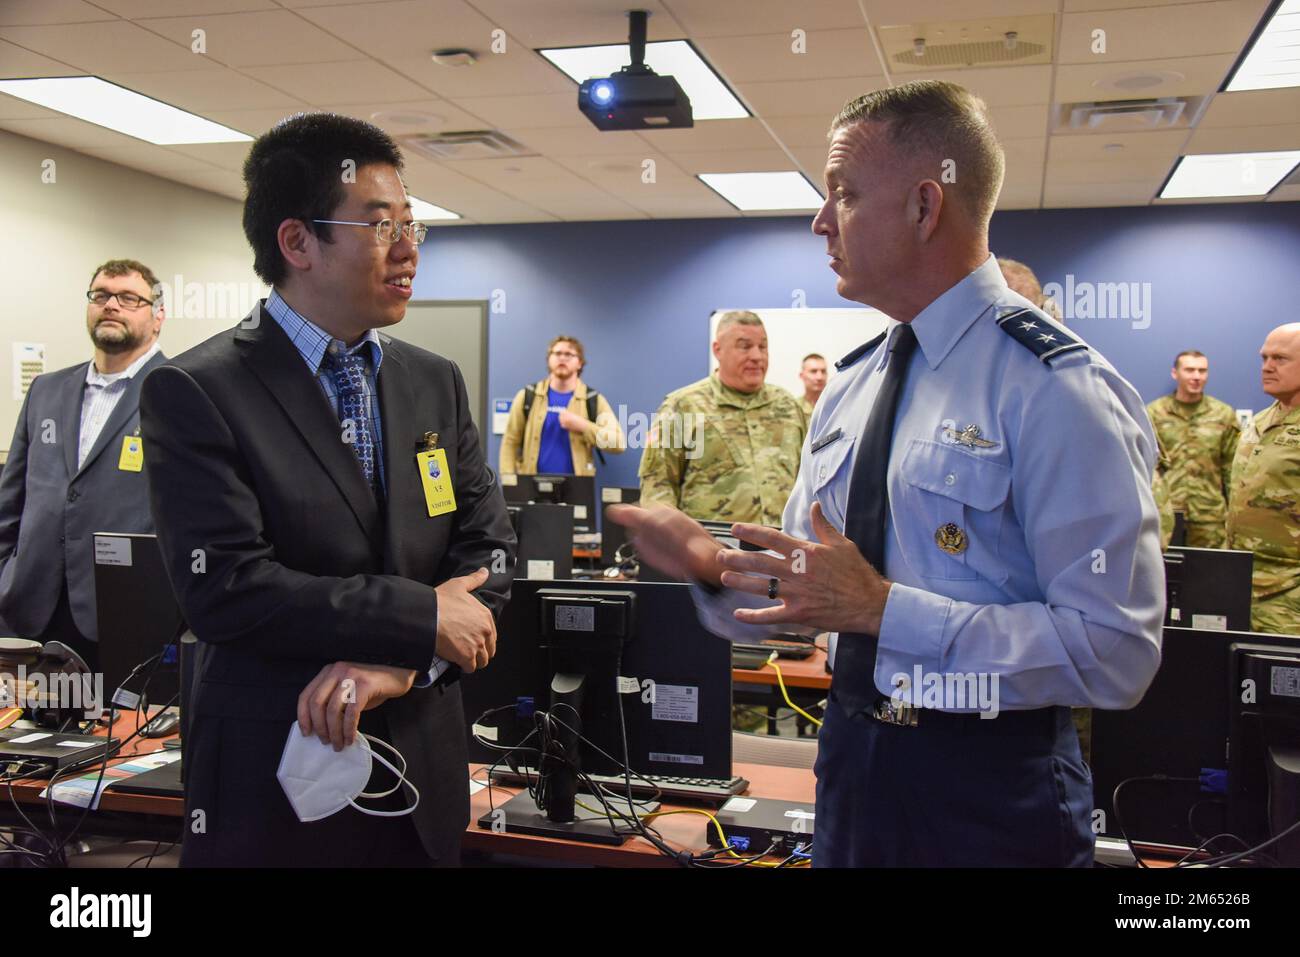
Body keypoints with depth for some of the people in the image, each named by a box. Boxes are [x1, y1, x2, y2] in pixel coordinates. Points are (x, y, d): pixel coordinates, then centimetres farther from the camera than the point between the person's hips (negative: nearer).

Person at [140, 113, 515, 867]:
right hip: (271, 783, -4)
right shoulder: (196, 393, -10)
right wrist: (421, 620, -17)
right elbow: (226, 587, -19)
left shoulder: (438, 382, 6)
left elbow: (490, 547, 1)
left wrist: (402, 664, -15)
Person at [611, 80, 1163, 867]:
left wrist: (883, 608, -25)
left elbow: (1115, 653, -21)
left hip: (991, 794, -6)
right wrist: (714, 566, -9)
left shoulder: (1056, 389, -16)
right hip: (854, 766, 6)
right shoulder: (851, 388, 6)